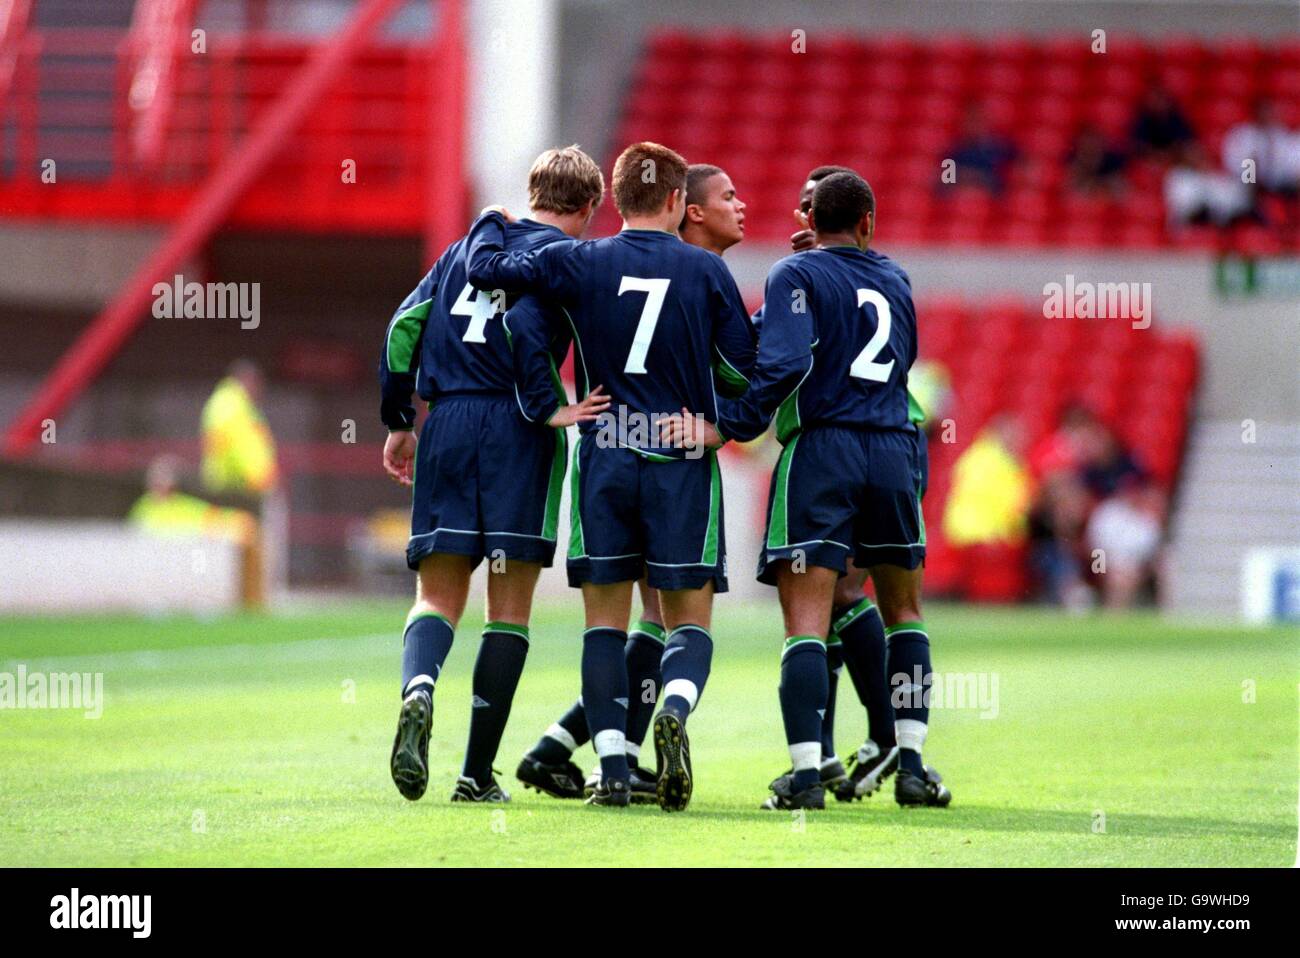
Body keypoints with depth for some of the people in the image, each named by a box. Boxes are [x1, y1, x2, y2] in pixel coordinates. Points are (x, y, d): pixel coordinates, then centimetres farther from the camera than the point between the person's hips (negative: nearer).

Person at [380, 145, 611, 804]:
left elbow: (404, 325, 15)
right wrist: (550, 409, -11)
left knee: (438, 595, 5)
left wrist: (398, 423, 20)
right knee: (510, 604, 3)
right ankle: (478, 774, 0)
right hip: (517, 432, -4)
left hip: (447, 426, 4)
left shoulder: (466, 247, 20)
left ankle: (418, 690, -29)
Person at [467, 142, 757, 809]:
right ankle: (674, 708, -26)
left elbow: (485, 268, 2)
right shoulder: (706, 271, 0)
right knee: (689, 619, 5)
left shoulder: (580, 264, 0)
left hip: (603, 456, 1)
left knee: (605, 618, 7)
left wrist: (492, 221, 22)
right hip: (682, 461, -1)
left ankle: (612, 770, -2)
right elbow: (746, 369, 2)